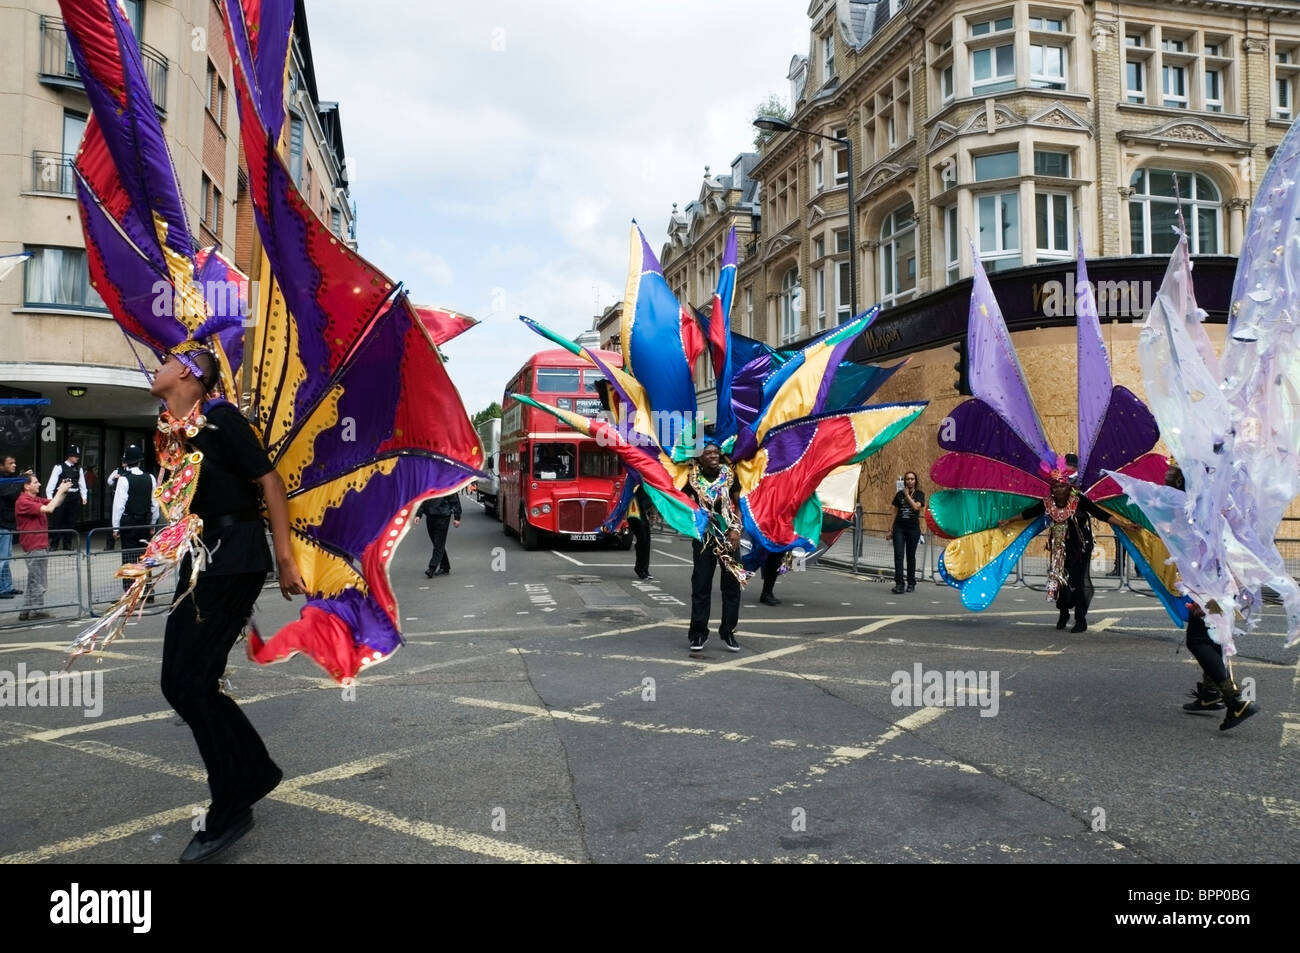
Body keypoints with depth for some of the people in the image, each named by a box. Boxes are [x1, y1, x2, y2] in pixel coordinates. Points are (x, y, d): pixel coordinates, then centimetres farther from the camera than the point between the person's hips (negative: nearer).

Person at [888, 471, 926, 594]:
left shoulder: (919, 494, 3)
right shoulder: (899, 494, 9)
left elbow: (916, 507, -16)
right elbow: (895, 512, 11)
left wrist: (907, 495, -7)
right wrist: (891, 529, 8)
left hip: (913, 528, -1)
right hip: (899, 528, 1)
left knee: (911, 556, 6)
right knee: (898, 555, -9)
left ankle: (911, 584, 17)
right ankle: (899, 584, -11)